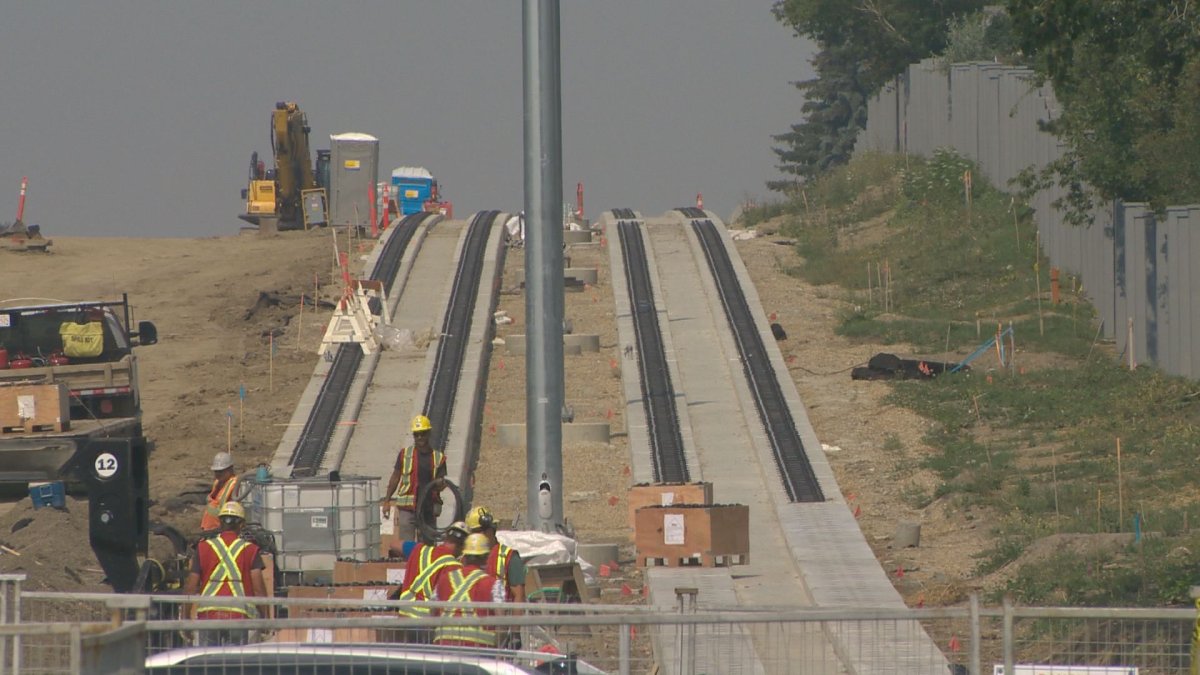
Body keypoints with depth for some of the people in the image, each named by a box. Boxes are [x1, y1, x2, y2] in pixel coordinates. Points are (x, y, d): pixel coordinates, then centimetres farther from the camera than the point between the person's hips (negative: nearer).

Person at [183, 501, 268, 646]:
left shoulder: (203, 548, 6)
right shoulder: (250, 550, 3)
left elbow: (190, 587, 4)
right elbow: (258, 587, -4)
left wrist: (186, 619, 10)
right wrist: (264, 618, 1)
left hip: (208, 614, 1)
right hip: (239, 616, -1)